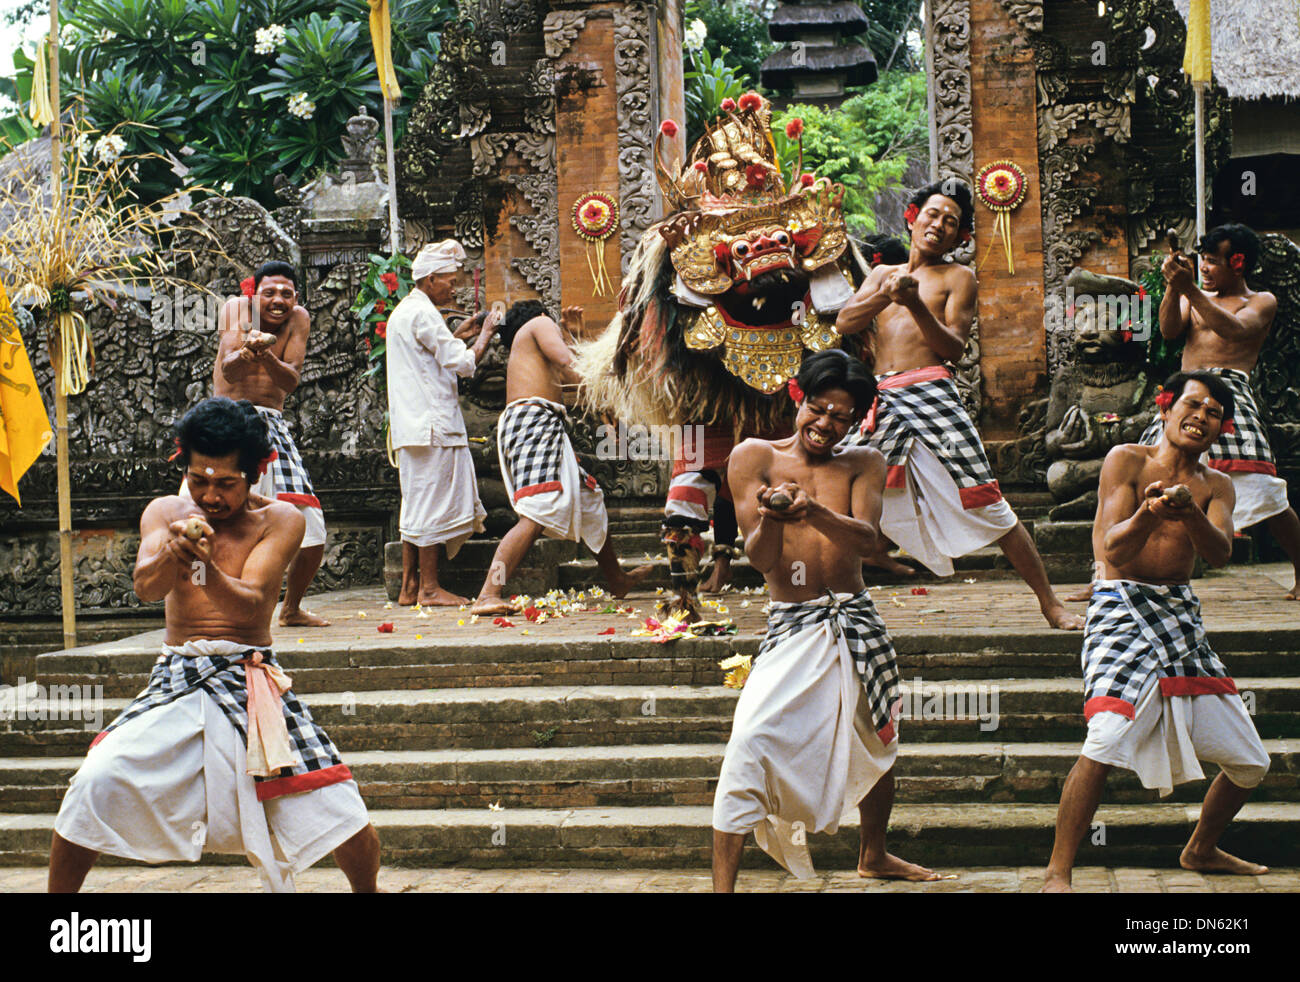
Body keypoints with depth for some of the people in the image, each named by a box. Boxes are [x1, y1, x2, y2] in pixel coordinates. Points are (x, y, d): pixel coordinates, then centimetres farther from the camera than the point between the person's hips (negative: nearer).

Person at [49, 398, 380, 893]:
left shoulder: (279, 520, -1)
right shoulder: (166, 512, 5)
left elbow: (251, 603, -15)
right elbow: (146, 587, -14)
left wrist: (207, 570, -37)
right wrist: (172, 553, -37)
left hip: (252, 682, -1)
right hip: (176, 680, 2)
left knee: (336, 803, -15)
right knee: (92, 787, -15)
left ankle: (368, 892, 13)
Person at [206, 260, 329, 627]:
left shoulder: (298, 319, 2)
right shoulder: (237, 308, -3)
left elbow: (292, 380, -10)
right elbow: (228, 371, -17)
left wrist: (267, 356, -30)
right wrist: (247, 351, -39)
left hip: (272, 425, 3)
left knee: (311, 532, 0)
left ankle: (291, 609, 23)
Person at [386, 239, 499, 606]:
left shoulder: (403, 311, 20)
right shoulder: (423, 313, -12)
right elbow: (463, 363, -15)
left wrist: (458, 335, 20)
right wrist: (486, 334, -2)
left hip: (412, 423, 10)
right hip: (431, 423, -10)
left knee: (417, 503, 11)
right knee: (433, 503, -6)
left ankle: (410, 586, 12)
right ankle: (429, 587, -3)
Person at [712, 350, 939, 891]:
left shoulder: (863, 463, 6)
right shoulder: (755, 457, -1)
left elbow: (866, 539, -12)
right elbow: (760, 559, -7)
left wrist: (814, 512, -31)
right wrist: (771, 518, -30)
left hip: (857, 620, 4)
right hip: (792, 626, -4)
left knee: (877, 744, 21)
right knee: (751, 741, -21)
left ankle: (873, 855, 47)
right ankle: (722, 886, -17)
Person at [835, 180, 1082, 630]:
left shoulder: (957, 277, 10)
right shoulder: (883, 274, 22)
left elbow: (954, 348, -3)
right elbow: (843, 322, 7)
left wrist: (915, 304, -17)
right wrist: (885, 296, -10)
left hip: (932, 393, -4)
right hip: (881, 399, 4)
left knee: (985, 501, -10)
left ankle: (1049, 601, -4)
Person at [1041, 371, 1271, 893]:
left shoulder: (1216, 486, 11)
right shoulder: (1126, 460, -1)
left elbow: (1218, 553, -8)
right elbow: (1113, 548, -11)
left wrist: (1190, 513, -29)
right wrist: (1149, 513, -32)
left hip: (1182, 612, 6)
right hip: (1123, 604, -5)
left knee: (1250, 762, 10)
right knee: (1105, 741, -27)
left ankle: (1201, 850, 36)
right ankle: (1058, 873, -17)